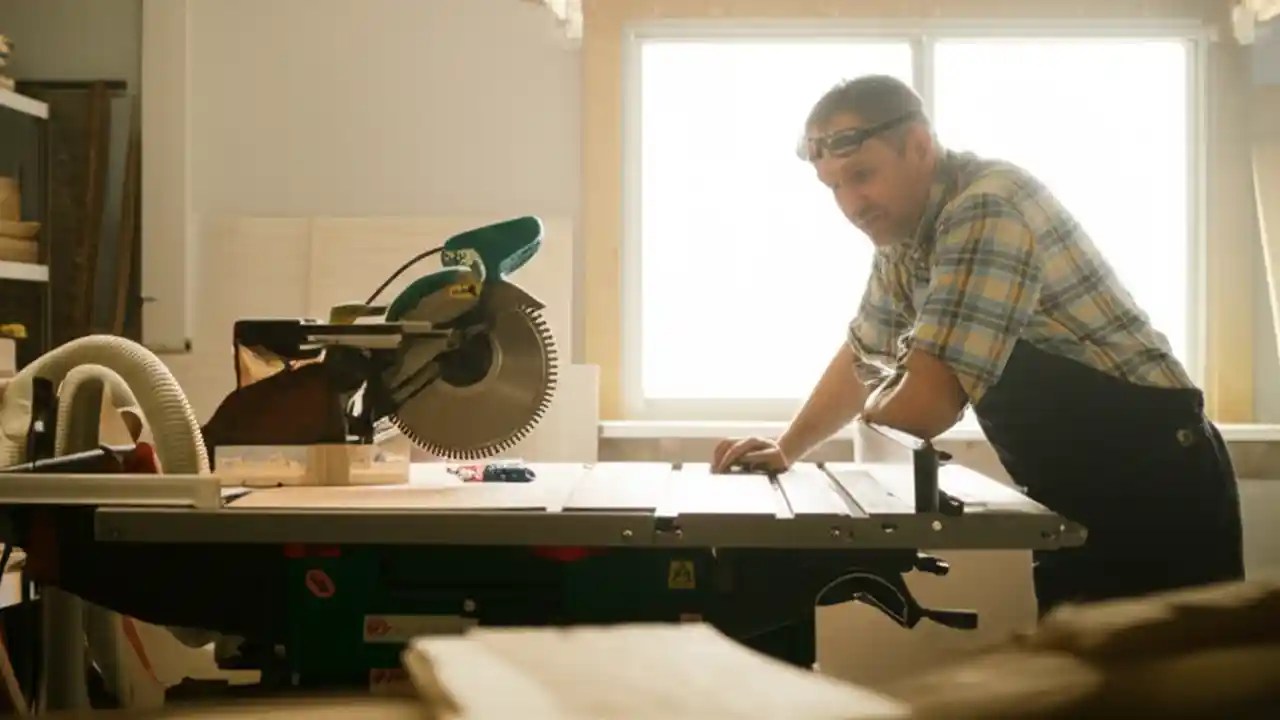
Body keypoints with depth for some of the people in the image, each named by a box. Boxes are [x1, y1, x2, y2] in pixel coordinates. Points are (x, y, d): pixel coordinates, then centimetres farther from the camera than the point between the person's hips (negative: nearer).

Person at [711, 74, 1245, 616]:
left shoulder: (988, 210, -24)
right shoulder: (903, 231, 6)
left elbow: (926, 407, -28)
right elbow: (864, 352, 22)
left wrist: (873, 406, -6)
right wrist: (787, 448, 13)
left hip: (1152, 481, -9)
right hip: (1074, 491, 9)